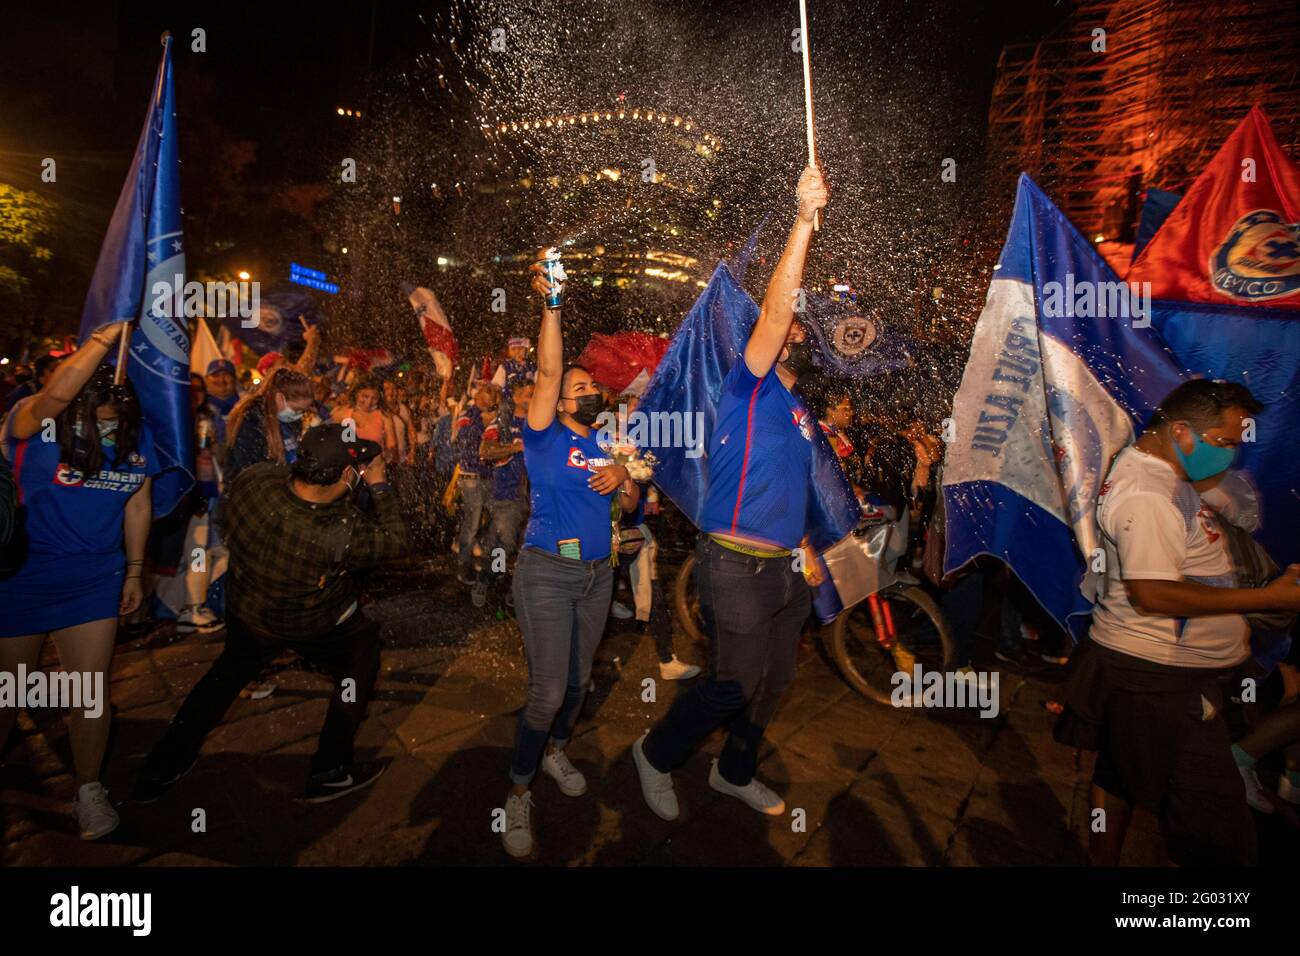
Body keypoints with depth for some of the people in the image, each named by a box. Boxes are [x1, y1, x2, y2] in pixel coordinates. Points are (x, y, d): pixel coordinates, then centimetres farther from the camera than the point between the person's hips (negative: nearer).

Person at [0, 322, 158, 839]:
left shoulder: (136, 434, -5)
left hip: (94, 581, 2)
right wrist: (109, 333, -39)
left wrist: (134, 570, 7)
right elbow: (58, 391, -42)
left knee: (91, 693, 7)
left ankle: (88, 789, 27)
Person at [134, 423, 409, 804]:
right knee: (358, 670, 20)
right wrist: (379, 484, -15)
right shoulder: (341, 533, -38)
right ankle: (329, 773, 27)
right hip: (314, 626, -5)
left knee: (229, 672, 31)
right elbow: (394, 542, -20)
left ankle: (161, 769, 45)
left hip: (245, 609, 6)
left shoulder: (253, 479, -28)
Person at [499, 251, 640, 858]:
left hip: (598, 573, 6)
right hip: (547, 573, -6)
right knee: (548, 689, -7)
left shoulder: (605, 447, 11)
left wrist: (621, 484, -9)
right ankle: (519, 792, 14)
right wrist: (551, 306, -26)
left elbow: (632, 503, 14)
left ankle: (555, 750, 43)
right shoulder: (544, 436, -6)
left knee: (578, 679, 17)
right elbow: (547, 371, -19)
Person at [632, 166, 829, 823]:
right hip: (736, 564, -8)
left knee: (773, 679, 17)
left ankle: (735, 772, 39)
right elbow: (775, 306, -21)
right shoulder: (748, 386, -7)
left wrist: (805, 547, 18)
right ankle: (657, 753, 23)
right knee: (735, 683, -3)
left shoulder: (799, 410, 17)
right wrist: (803, 218, -24)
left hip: (782, 567, 8)